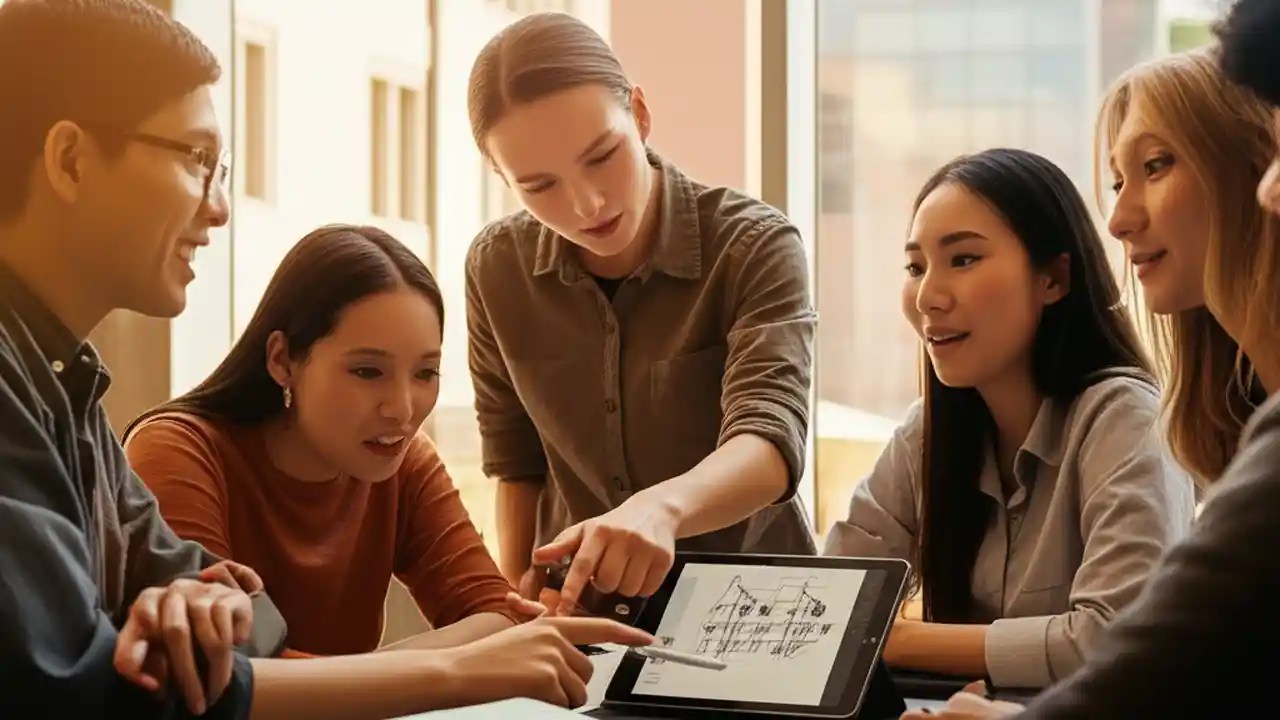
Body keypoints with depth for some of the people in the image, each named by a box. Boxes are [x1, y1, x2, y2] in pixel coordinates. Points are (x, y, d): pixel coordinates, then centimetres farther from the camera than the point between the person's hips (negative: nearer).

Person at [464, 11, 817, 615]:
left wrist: (661, 508, -45)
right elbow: (515, 461, 9)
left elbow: (770, 440, -28)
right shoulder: (497, 269, -3)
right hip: (581, 609, 2)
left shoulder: (754, 248, -14)